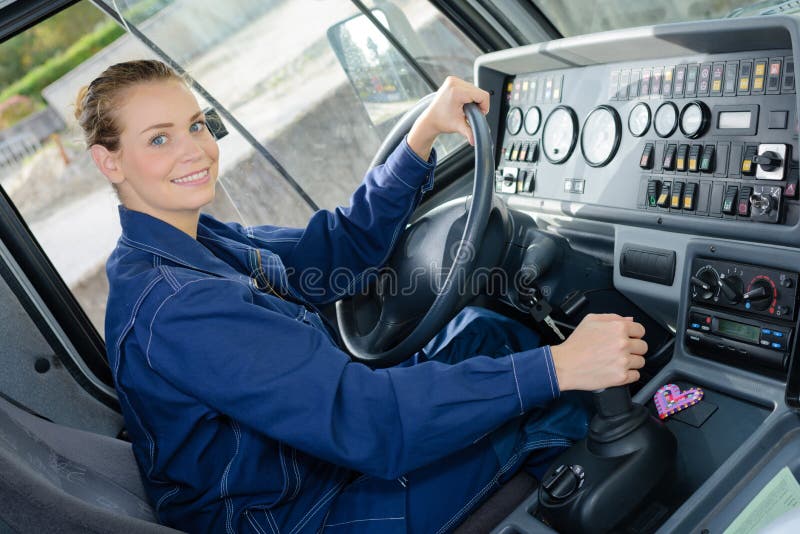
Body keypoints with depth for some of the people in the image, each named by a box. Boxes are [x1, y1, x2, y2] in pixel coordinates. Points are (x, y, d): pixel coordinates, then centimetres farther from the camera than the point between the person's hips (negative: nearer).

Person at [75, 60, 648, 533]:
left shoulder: (203, 241, 1)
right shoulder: (167, 308, -29)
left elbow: (342, 245, 0)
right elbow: (358, 417, -35)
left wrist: (425, 133, -12)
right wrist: (556, 368, -32)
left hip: (324, 447, 9)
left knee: (485, 328, 4)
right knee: (553, 404, -8)